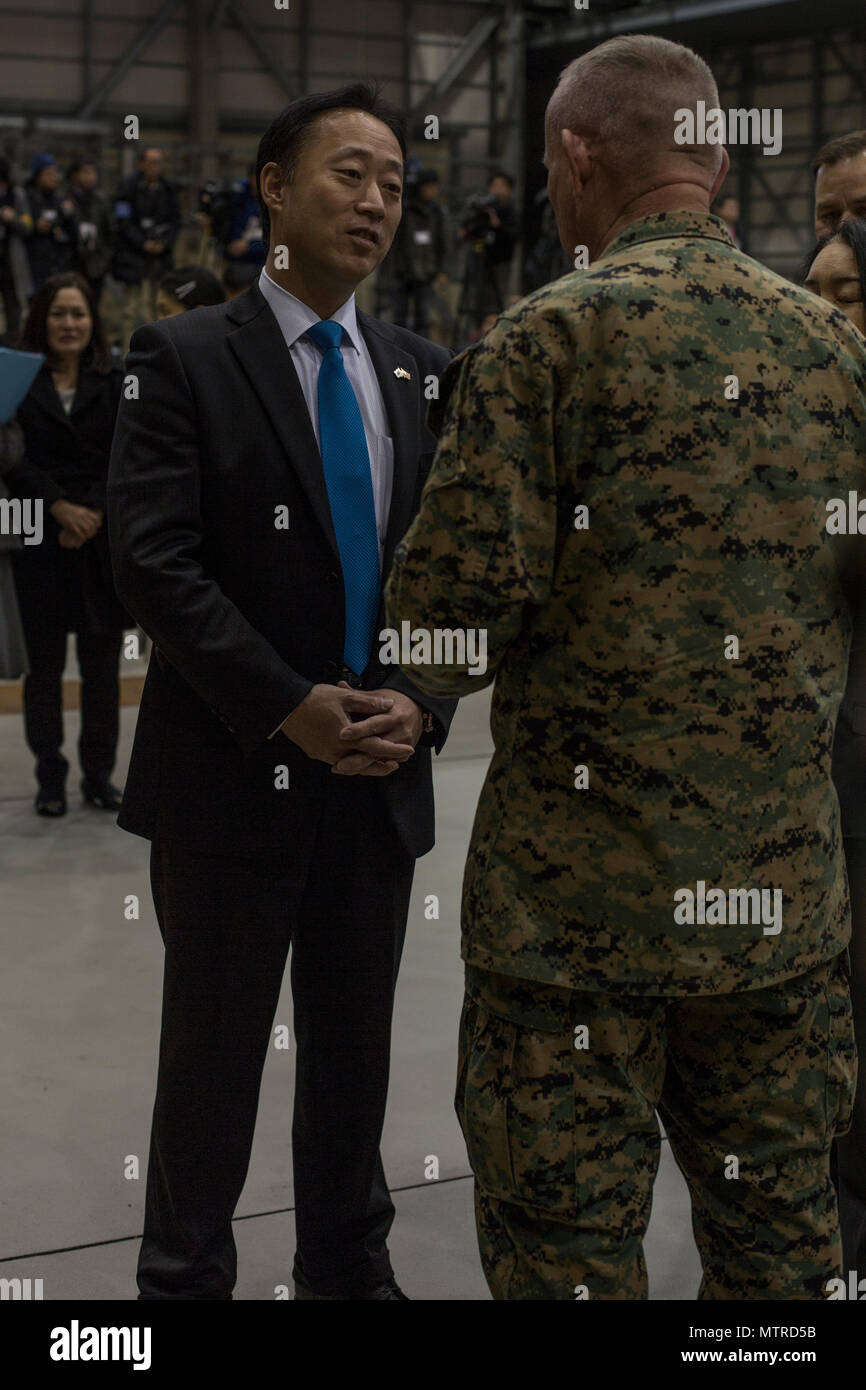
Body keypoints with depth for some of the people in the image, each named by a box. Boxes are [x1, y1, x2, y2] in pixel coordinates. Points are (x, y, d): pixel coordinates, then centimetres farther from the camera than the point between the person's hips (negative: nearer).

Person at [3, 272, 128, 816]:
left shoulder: (115, 383, 7)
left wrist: (92, 512, -11)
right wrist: (59, 507, -13)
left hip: (104, 539, 1)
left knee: (102, 663, 5)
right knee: (45, 663, 4)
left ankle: (99, 772, 16)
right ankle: (51, 777, 14)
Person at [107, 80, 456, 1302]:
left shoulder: (424, 374, 8)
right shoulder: (185, 358, -6)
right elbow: (153, 563, -13)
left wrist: (421, 700, -9)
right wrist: (290, 707, -18)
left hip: (382, 776, 4)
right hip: (232, 777, -4)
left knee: (356, 1052, 15)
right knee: (213, 1056, 6)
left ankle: (349, 1267, 31)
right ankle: (185, 1275, 23)